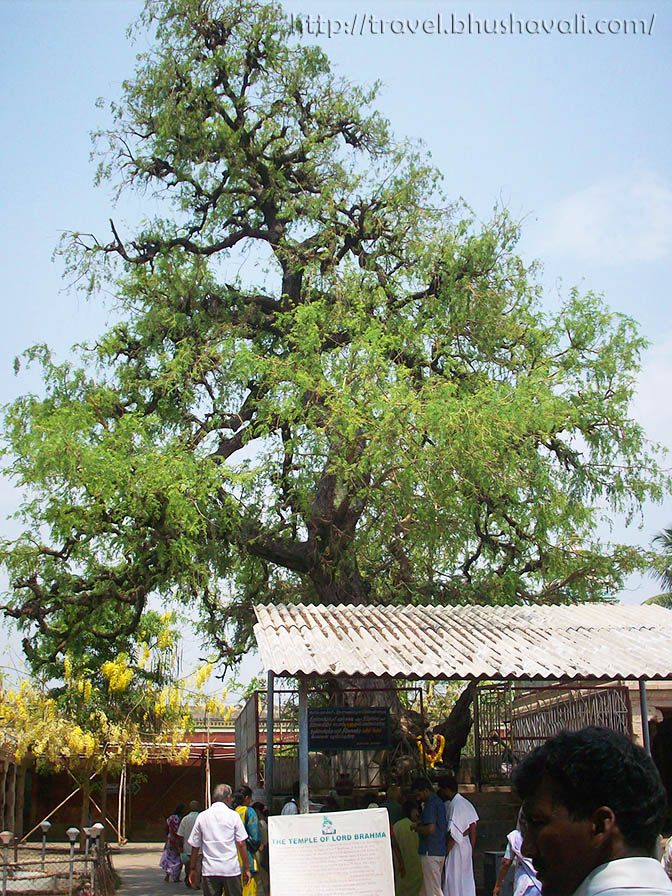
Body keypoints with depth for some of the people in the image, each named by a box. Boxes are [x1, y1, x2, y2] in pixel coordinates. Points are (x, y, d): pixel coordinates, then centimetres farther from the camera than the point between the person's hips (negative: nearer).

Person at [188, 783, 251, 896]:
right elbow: (241, 844, -4)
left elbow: (195, 846, 7)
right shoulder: (233, 815, -2)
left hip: (209, 870, 2)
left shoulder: (202, 816, 5)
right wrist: (246, 868, 3)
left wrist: (192, 869, 16)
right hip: (231, 869, -2)